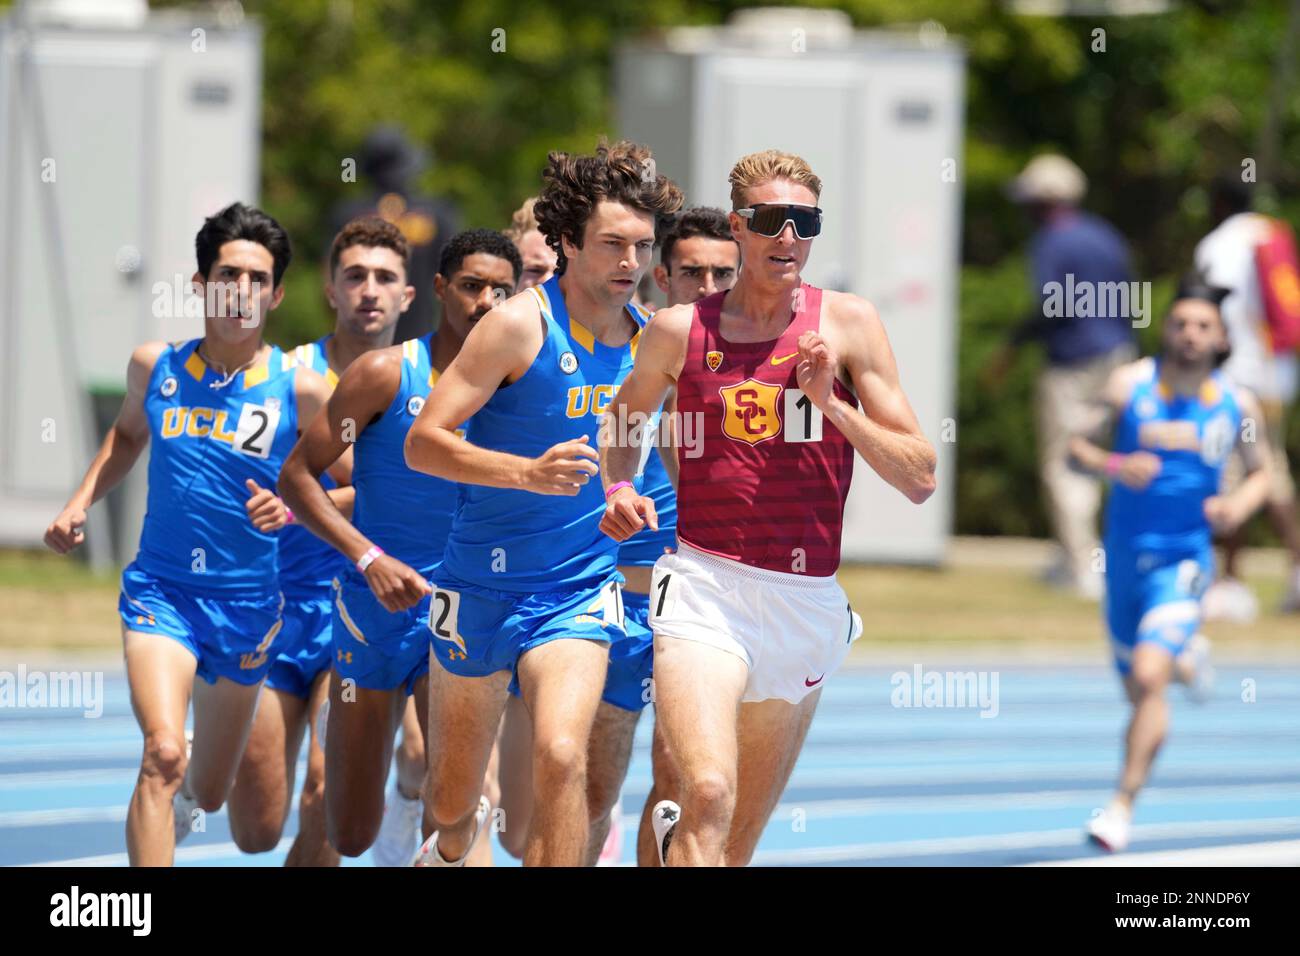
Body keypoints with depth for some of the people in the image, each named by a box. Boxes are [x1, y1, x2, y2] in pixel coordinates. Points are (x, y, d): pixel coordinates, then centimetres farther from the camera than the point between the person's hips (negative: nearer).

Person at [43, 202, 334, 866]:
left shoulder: (301, 392, -9)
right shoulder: (155, 367, -1)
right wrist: (79, 506, 10)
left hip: (247, 605, 1)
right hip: (159, 591, -1)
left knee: (207, 794, 17)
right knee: (162, 757, -25)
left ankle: (182, 796, 55)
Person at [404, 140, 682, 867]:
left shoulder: (648, 339, 2)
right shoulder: (522, 324, -14)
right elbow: (423, 442, -18)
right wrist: (530, 473, -30)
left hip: (582, 587, 2)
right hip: (484, 582, -2)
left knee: (562, 756, -25)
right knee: (451, 799, 13)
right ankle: (454, 847, 50)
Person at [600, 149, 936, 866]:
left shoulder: (846, 324, 2)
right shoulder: (680, 329, 4)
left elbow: (919, 478, 0)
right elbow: (623, 421, 24)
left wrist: (830, 401, -13)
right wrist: (618, 488, 3)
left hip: (808, 598, 2)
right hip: (705, 585, -2)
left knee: (740, 836, 13)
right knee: (709, 794, -27)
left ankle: (677, 834, 45)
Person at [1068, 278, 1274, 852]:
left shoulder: (1237, 405, -5)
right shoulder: (1129, 386, -8)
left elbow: (1260, 471, 10)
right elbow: (1076, 448, -3)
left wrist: (1240, 504, -11)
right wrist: (1114, 466, -23)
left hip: (1183, 559, -2)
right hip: (1125, 556, 2)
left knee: (1147, 677, -21)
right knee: (1138, 689, 17)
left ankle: (1123, 806, -11)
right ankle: (1188, 660, 54)